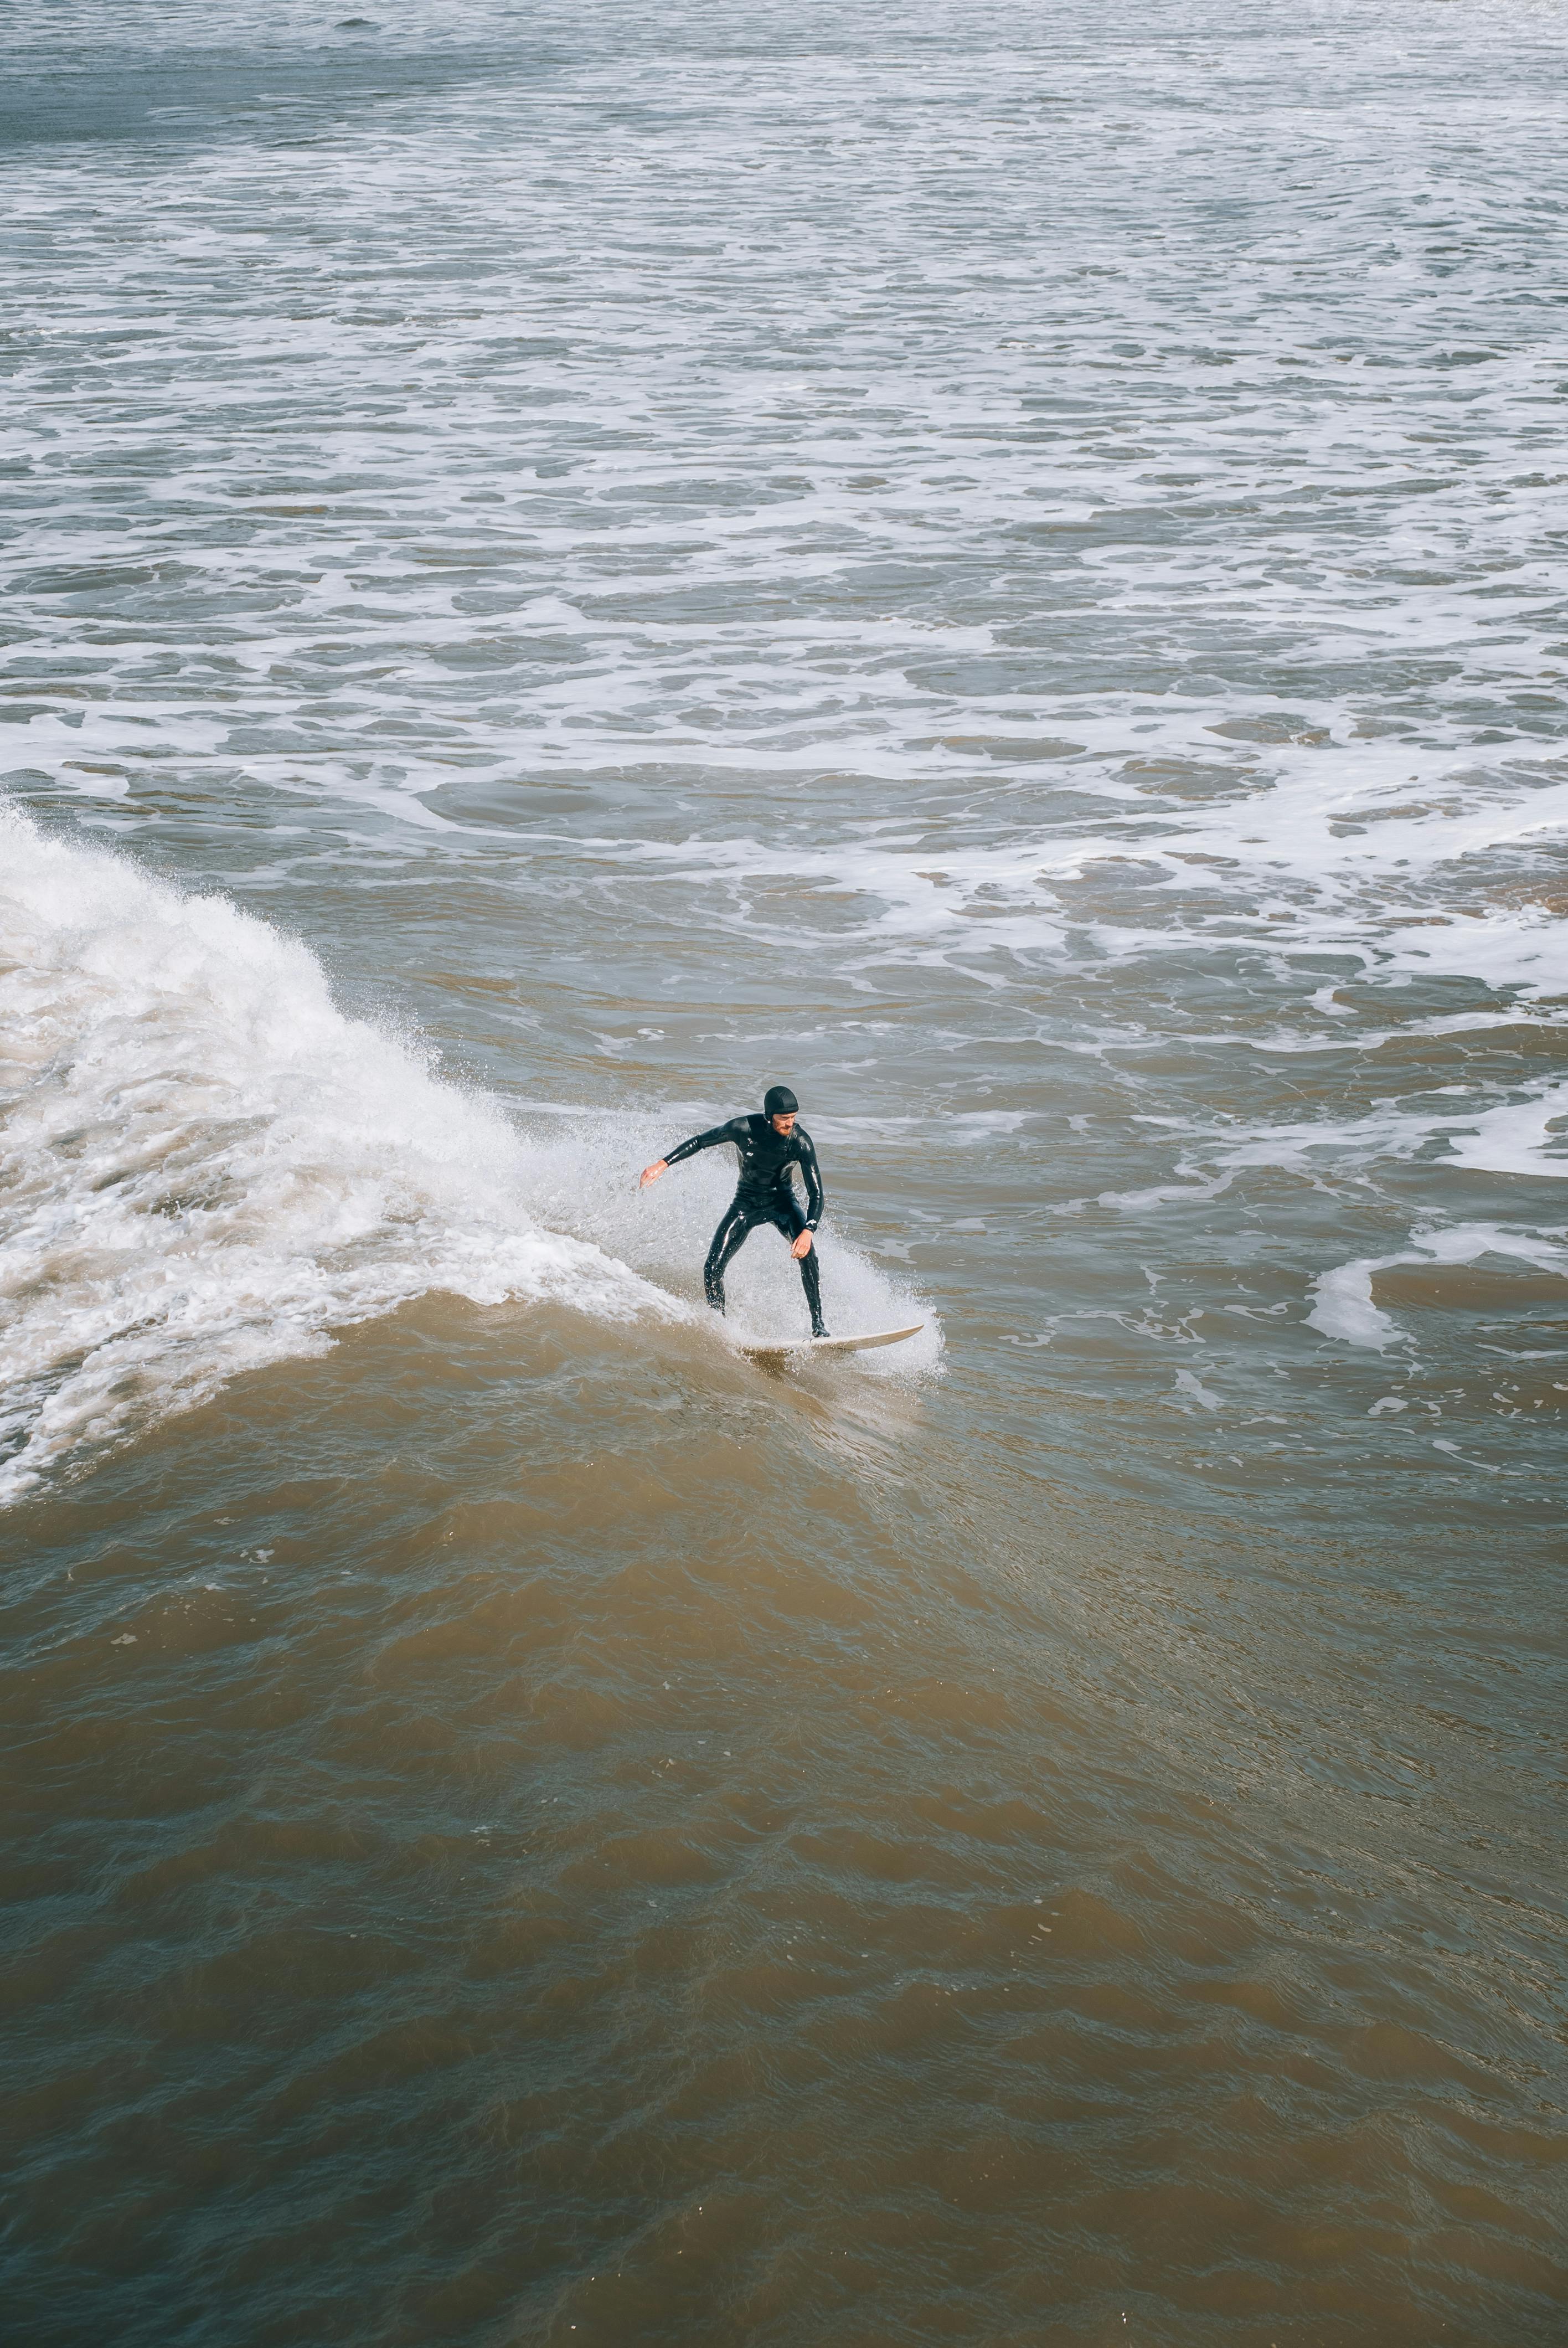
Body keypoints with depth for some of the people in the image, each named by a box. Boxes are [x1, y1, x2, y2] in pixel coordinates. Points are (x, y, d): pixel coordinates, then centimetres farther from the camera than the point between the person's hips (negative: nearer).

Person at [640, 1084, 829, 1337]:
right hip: (746, 1202, 1)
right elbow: (700, 1141, -6)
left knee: (806, 1253, -29)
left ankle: (818, 1324, -22)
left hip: (781, 1202, -1)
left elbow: (816, 1193, -26)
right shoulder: (744, 1128, -23)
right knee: (713, 1269, -10)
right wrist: (662, 1164, -9)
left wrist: (808, 1230, -42)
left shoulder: (800, 1141, -25)